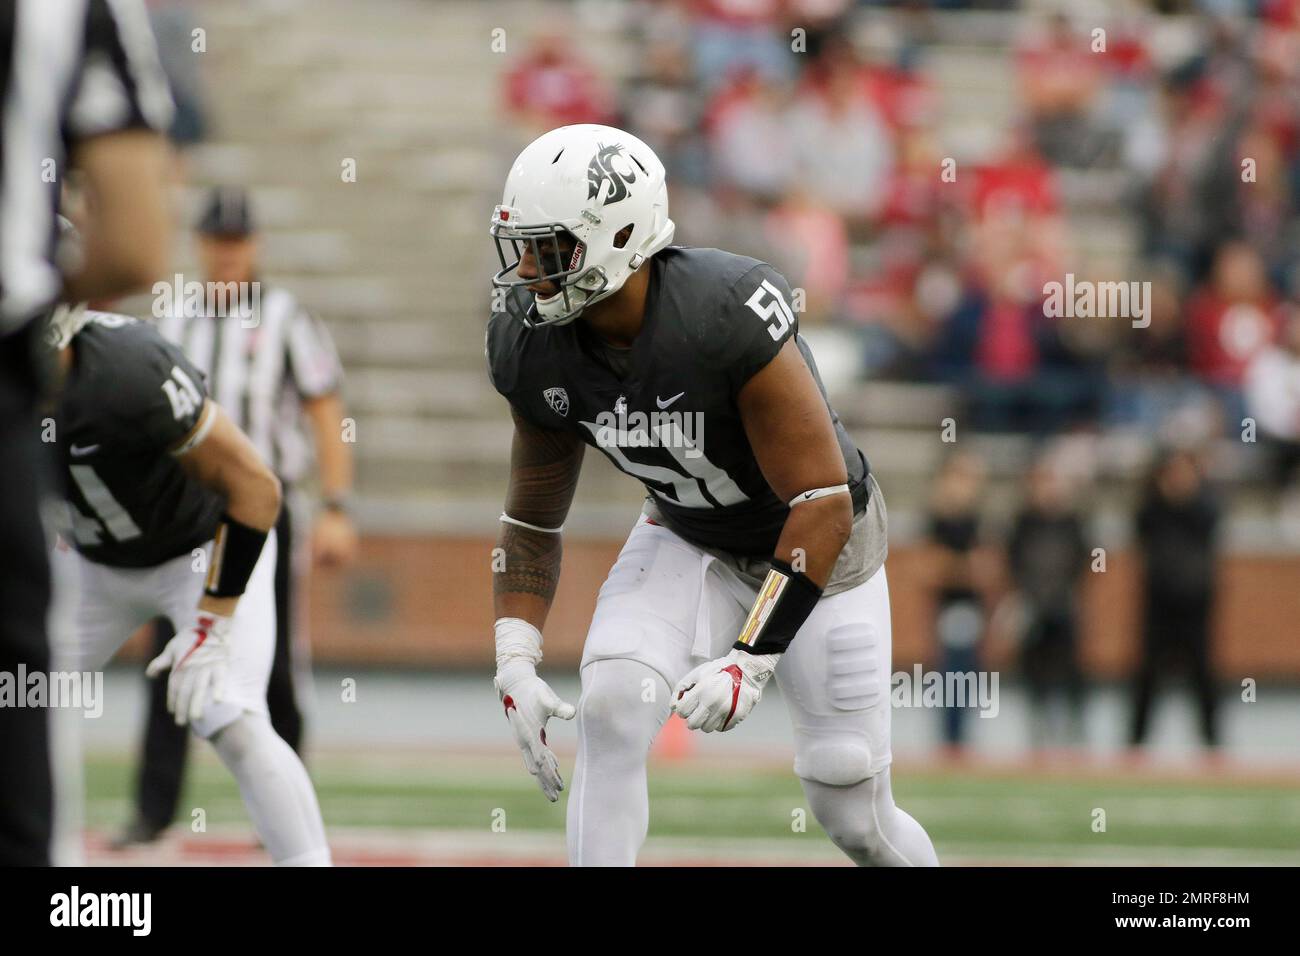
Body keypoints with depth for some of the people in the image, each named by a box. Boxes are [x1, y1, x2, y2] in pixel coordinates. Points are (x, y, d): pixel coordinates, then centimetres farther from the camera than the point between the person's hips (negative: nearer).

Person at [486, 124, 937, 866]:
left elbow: (823, 506, -33)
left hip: (816, 543, -4)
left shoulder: (728, 316, -37)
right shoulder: (536, 350, -18)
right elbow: (534, 519, -1)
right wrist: (516, 660, -14)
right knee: (611, 711, -24)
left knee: (852, 812, 2)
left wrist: (752, 659, -35)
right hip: (689, 542, 4)